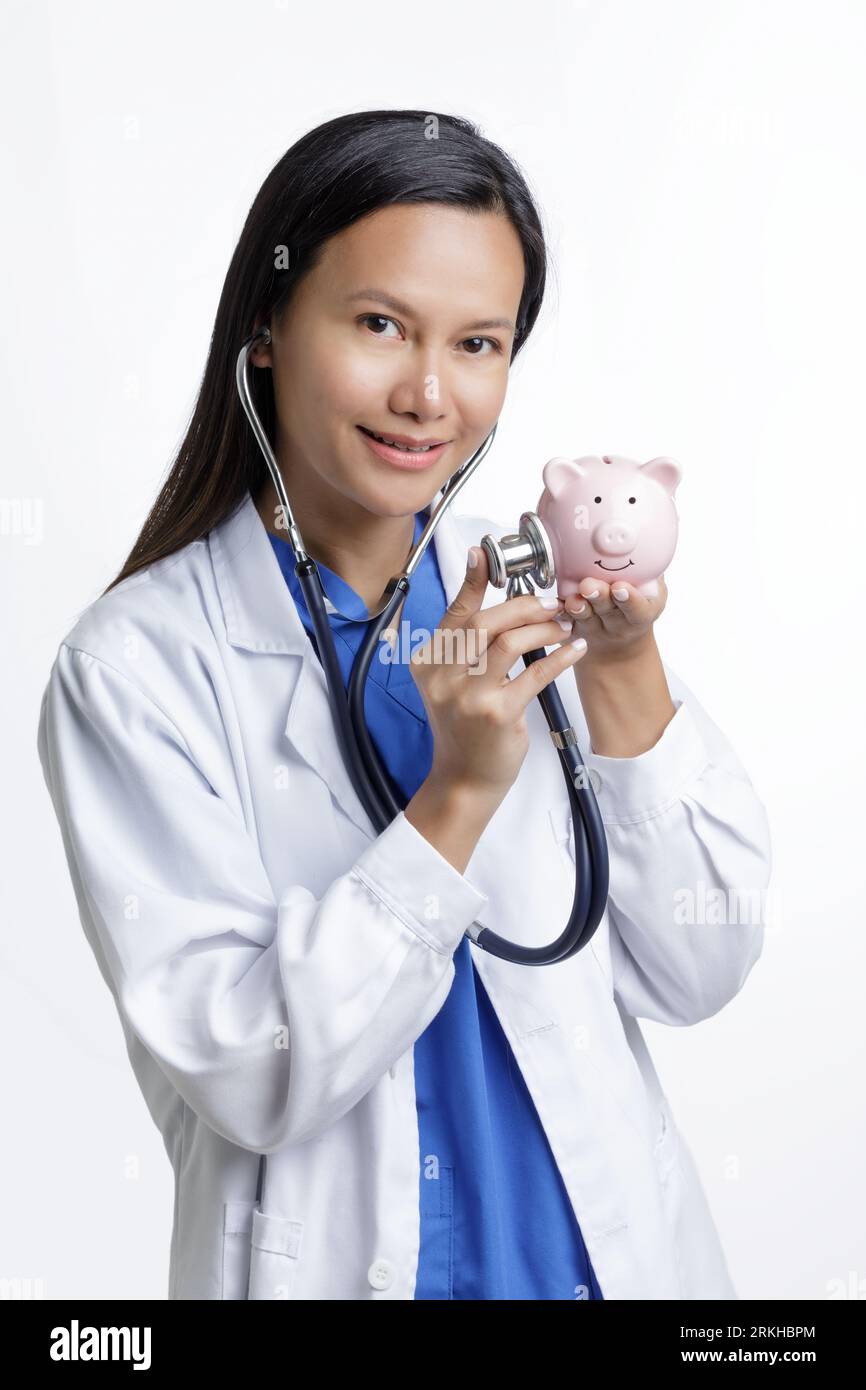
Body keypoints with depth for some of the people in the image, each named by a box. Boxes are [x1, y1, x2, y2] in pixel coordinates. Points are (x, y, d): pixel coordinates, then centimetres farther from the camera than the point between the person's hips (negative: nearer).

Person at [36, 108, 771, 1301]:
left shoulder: (536, 588, -6)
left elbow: (696, 977, -8)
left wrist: (622, 671, -19)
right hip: (331, 1259, -3)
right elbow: (241, 1079, -19)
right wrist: (458, 798, -27)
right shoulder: (132, 665, -16)